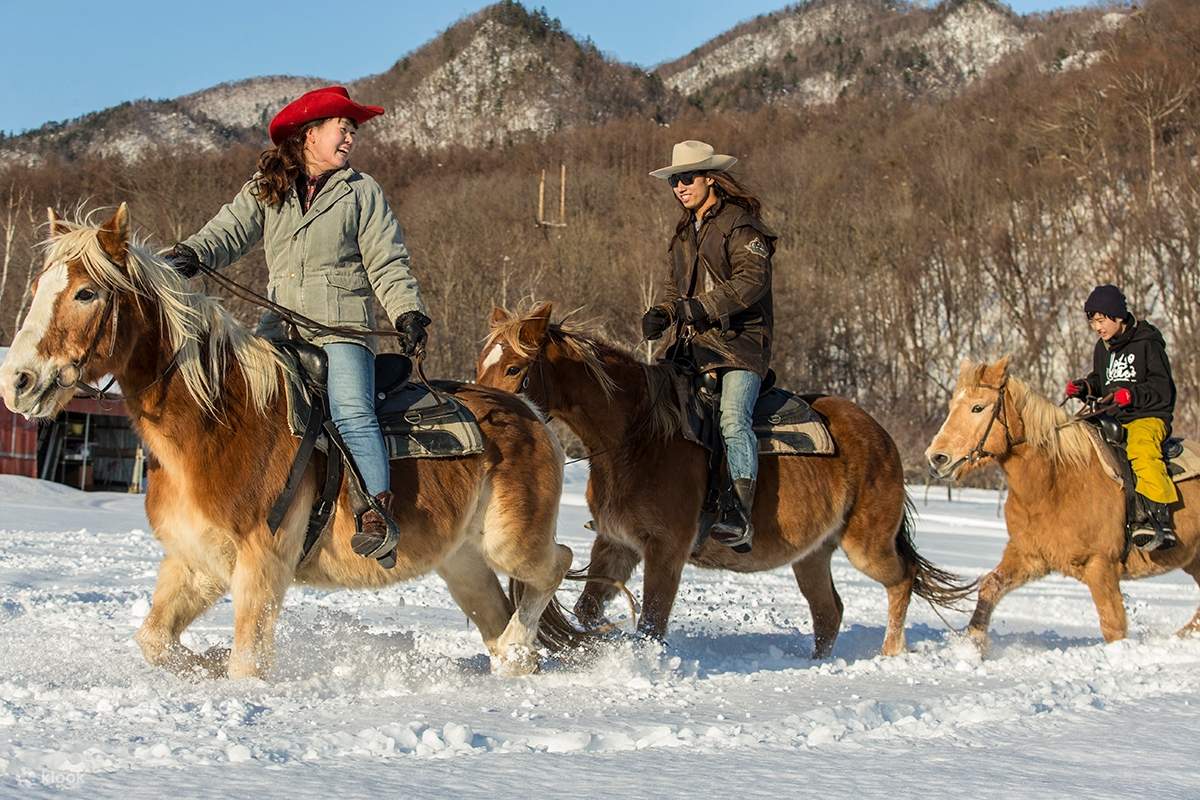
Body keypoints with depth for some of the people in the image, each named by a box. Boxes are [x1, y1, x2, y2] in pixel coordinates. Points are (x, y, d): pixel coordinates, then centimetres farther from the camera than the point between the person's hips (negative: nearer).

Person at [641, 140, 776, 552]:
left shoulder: (739, 224, -5)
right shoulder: (684, 232, 22)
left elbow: (753, 279, -16)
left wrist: (705, 308, -24)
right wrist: (662, 313, 6)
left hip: (739, 342, -8)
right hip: (691, 344, 8)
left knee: (733, 419, -26)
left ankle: (741, 519, -34)